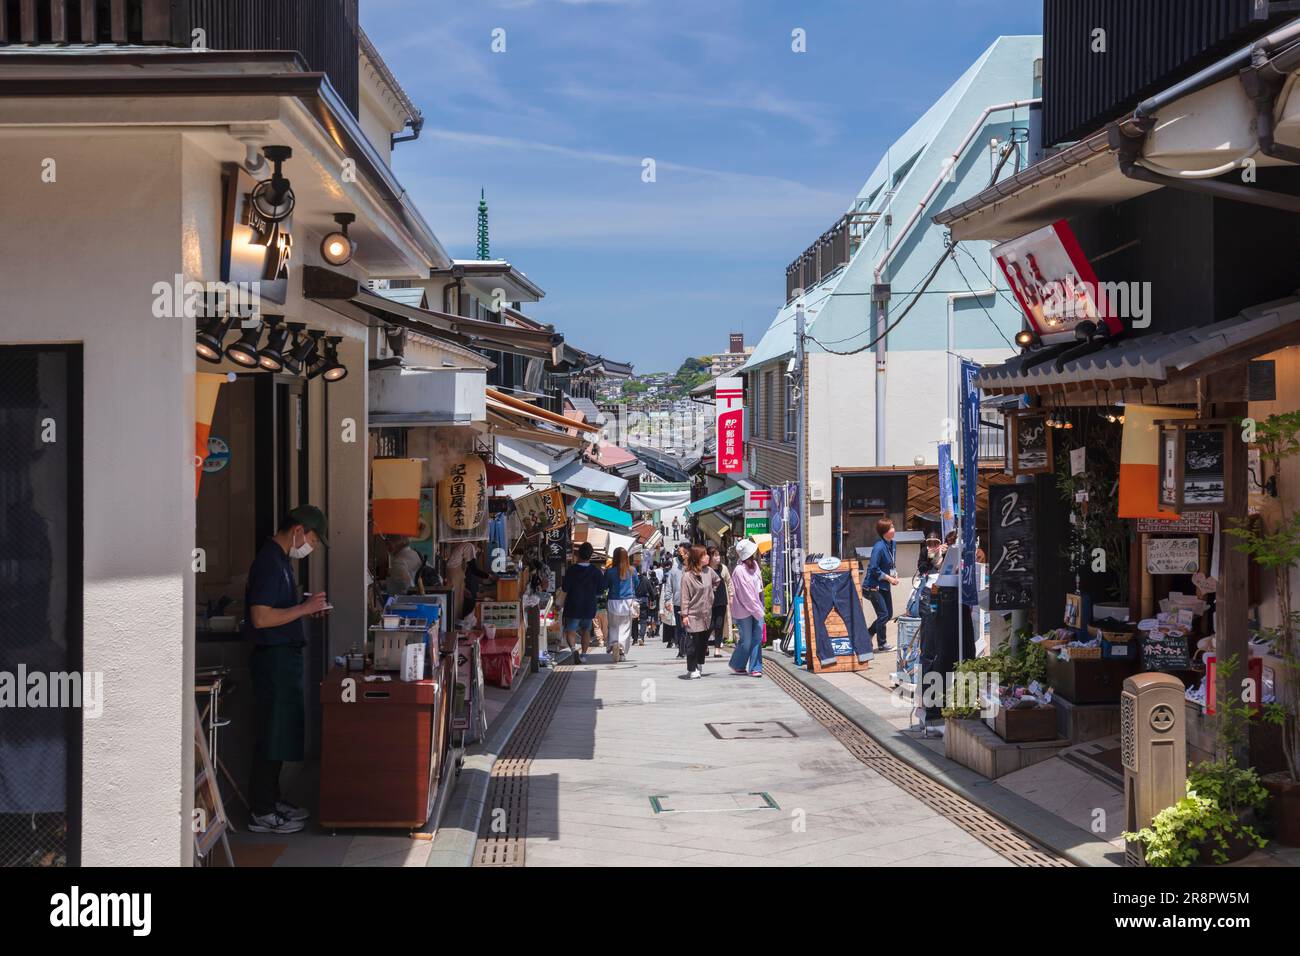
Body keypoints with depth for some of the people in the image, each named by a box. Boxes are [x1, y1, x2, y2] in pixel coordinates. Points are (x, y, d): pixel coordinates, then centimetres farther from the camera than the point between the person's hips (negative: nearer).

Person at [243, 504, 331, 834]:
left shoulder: (282, 560, 14)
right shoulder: (269, 563, -18)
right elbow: (260, 617, -25)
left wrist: (307, 608, 10)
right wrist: (304, 608, -19)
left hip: (285, 656, 11)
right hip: (273, 656, -11)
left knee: (283, 730, 16)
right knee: (272, 733, -5)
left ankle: (272, 799, 26)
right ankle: (262, 813, 2)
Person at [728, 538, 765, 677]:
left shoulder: (755, 564, 5)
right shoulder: (739, 571, -19)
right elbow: (746, 595, -17)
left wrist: (760, 607, 10)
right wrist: (758, 611, -14)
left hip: (756, 607, 7)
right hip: (744, 609, -7)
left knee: (757, 638, 2)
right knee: (746, 641, 1)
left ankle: (755, 668, 8)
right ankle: (737, 665, 23)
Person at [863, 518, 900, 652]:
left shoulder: (891, 544, 5)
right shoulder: (879, 547, -22)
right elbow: (873, 569, -23)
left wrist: (895, 574, 1)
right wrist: (889, 578, -18)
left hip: (884, 586, 9)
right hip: (874, 586, -9)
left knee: (889, 614, 13)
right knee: (883, 614, -5)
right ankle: (882, 644, 10)